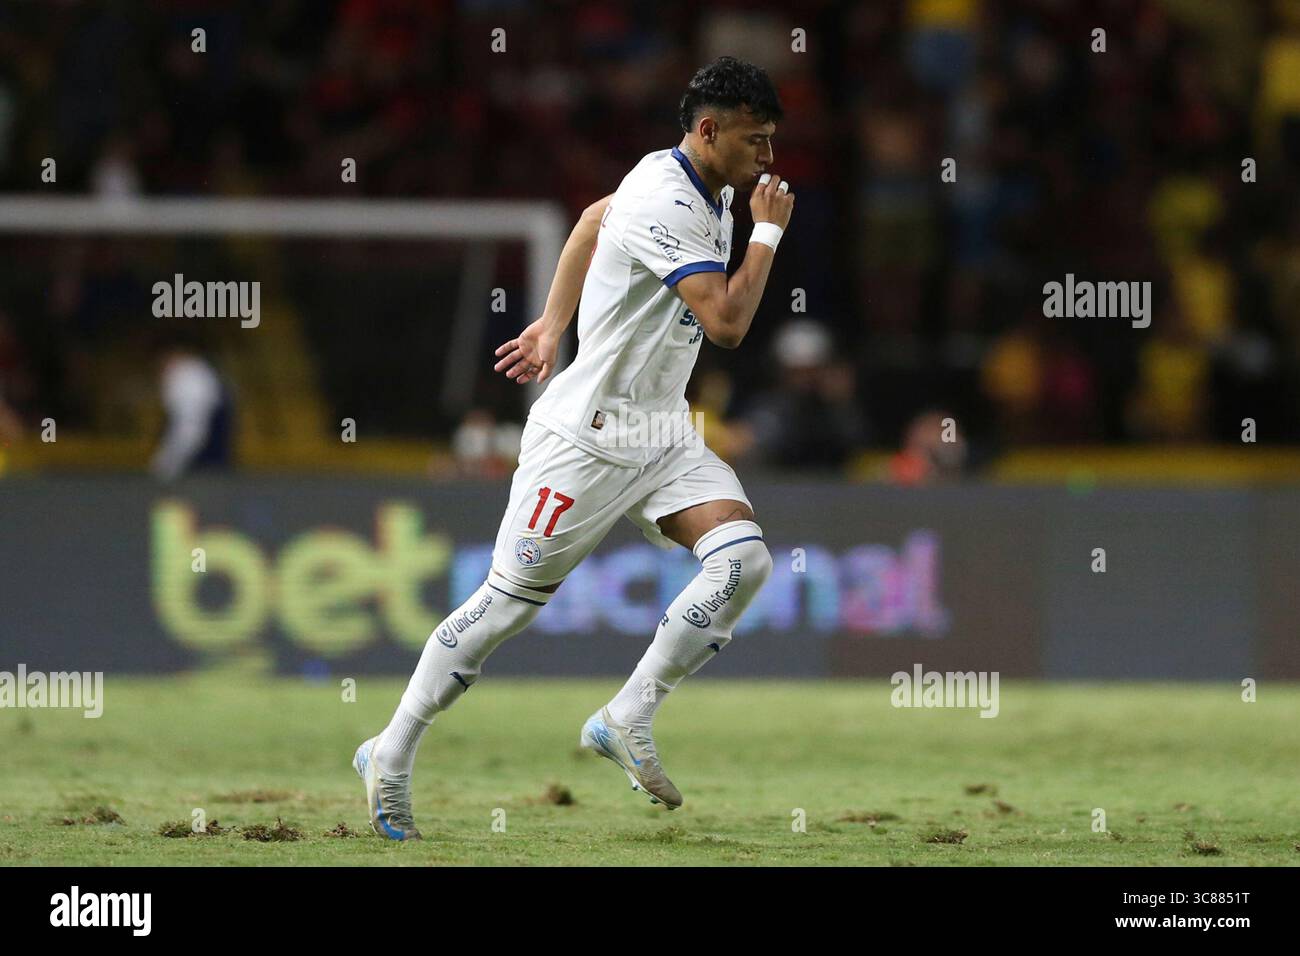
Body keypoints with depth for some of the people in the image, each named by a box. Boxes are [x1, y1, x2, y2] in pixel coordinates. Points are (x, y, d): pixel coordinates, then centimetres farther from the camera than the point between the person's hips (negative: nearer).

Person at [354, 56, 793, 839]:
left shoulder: (700, 188, 7)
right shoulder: (667, 205, -22)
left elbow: (594, 218, 25)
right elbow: (726, 324, -29)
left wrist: (551, 327, 30)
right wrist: (769, 232, -17)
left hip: (662, 435, 9)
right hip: (589, 436, -8)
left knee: (744, 557, -14)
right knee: (510, 604, 0)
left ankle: (628, 718, -9)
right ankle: (393, 752, 14)